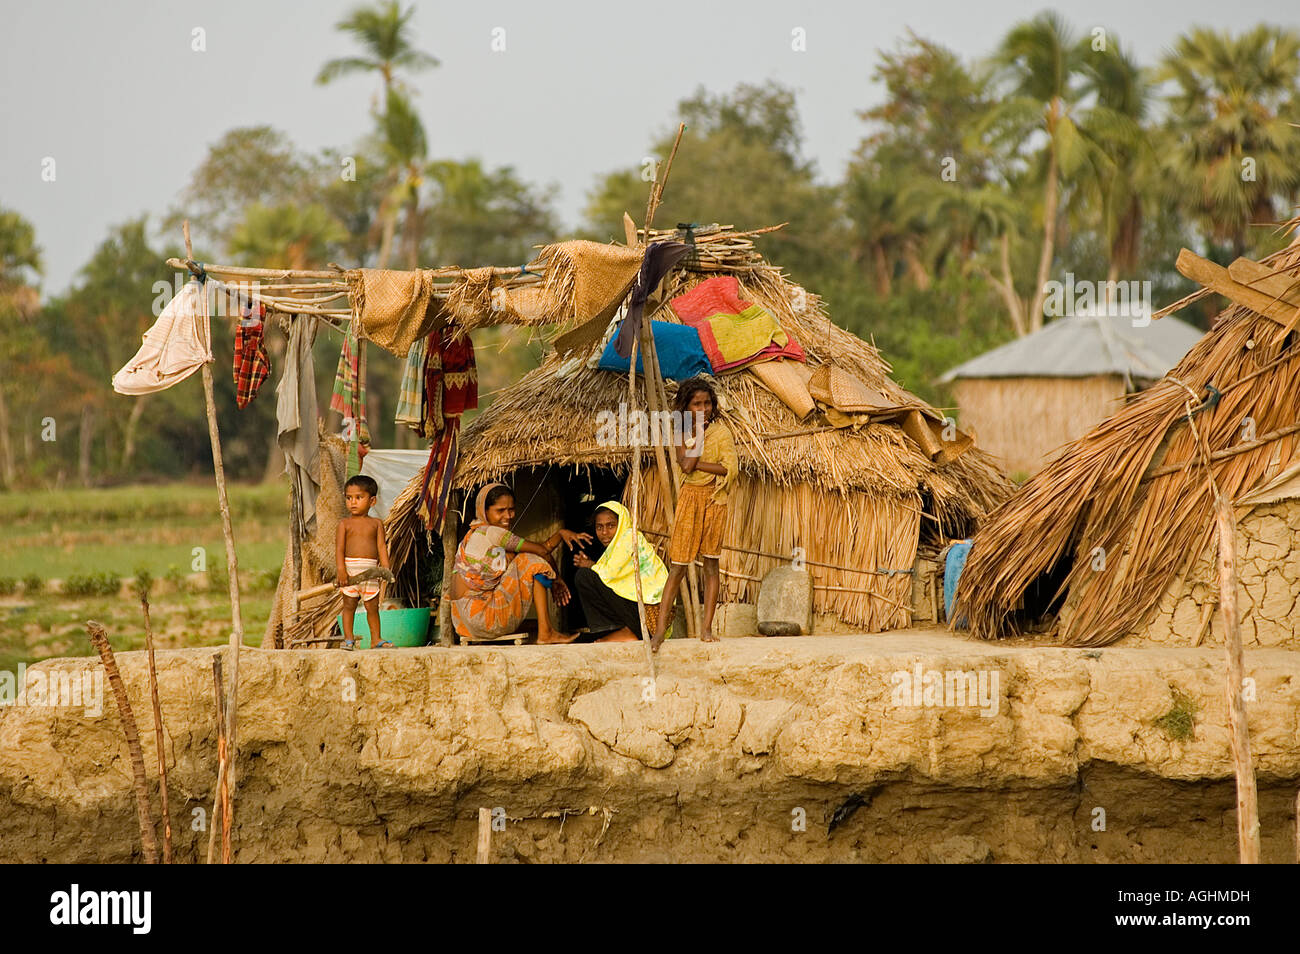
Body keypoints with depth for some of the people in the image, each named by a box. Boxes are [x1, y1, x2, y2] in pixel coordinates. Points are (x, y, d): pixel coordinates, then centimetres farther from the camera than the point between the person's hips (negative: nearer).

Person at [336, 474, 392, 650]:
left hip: (370, 570, 1)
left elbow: (381, 547, 5)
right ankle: (348, 638, 6)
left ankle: (376, 639, 11)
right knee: (349, 604, 0)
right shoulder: (345, 523, 3)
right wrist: (341, 570, -15)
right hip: (350, 568, -1)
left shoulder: (376, 523, 8)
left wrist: (386, 570, -4)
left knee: (373, 606, 4)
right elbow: (339, 548, -3)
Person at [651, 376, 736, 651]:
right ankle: (660, 630, -2)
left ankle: (706, 628, 8)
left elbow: (730, 468, -13)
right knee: (679, 565, -2)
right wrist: (696, 428, -12)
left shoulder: (721, 431, -3)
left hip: (714, 500, -1)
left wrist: (697, 465, -14)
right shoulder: (683, 432, 3)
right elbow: (686, 465, -14)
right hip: (690, 498, 1)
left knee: (711, 564, 3)